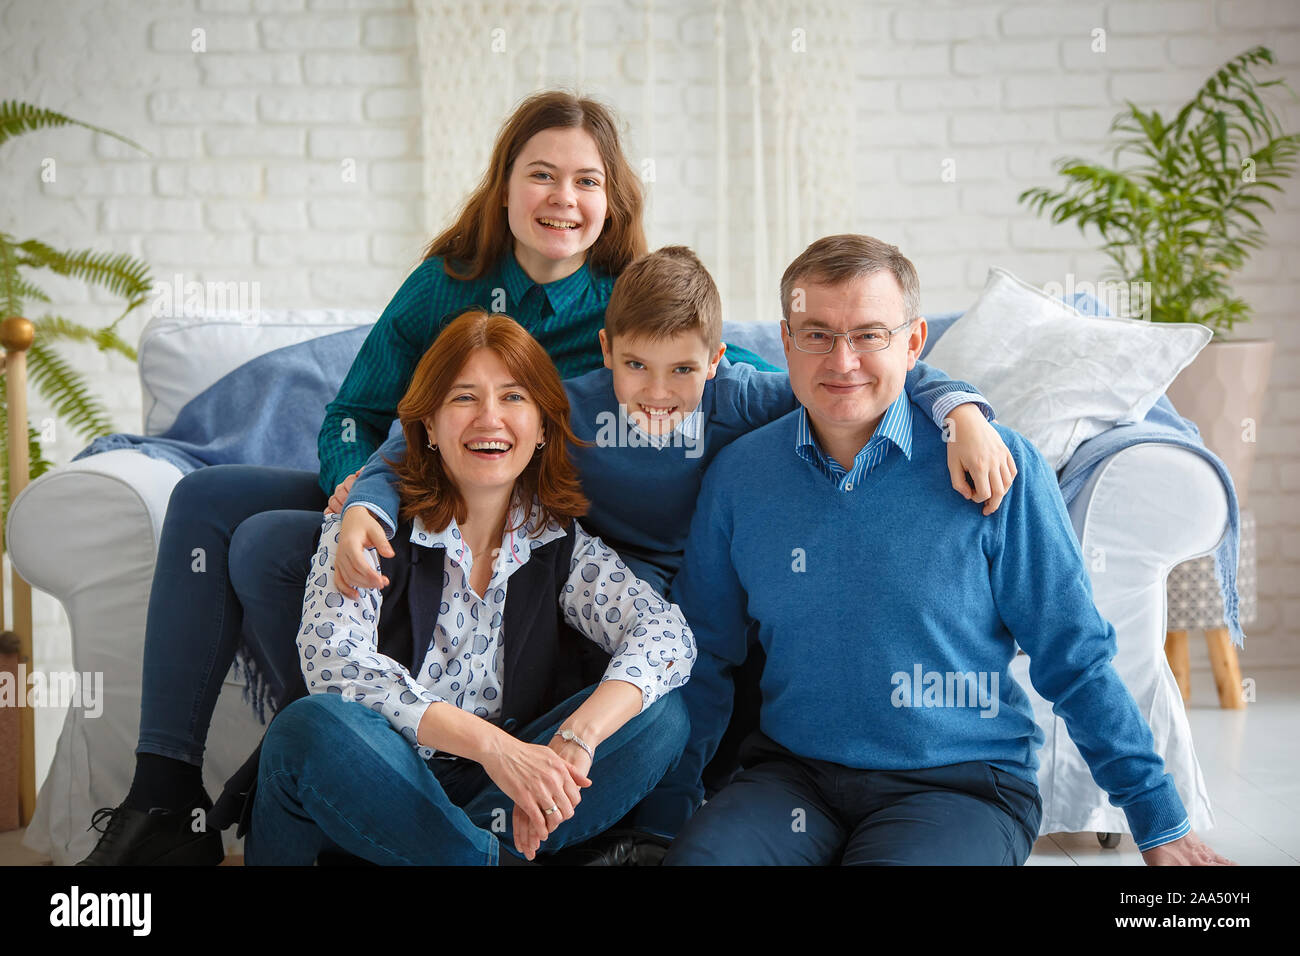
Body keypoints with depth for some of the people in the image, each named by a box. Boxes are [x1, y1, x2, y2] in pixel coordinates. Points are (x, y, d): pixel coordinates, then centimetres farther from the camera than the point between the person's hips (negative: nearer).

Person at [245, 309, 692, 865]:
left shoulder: (560, 544, 4)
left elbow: (666, 631, -11)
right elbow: (332, 658, -20)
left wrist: (576, 740, -32)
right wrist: (493, 744, -33)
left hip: (502, 795, 3)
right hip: (375, 791, -2)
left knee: (662, 715, -18)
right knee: (313, 728, -34)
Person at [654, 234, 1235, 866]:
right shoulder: (735, 478, 2)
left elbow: (1076, 661, 0)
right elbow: (704, 659, 12)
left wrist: (1161, 826, 2)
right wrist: (667, 809, 9)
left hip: (964, 786, -2)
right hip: (791, 776, 2)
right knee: (695, 856, -27)